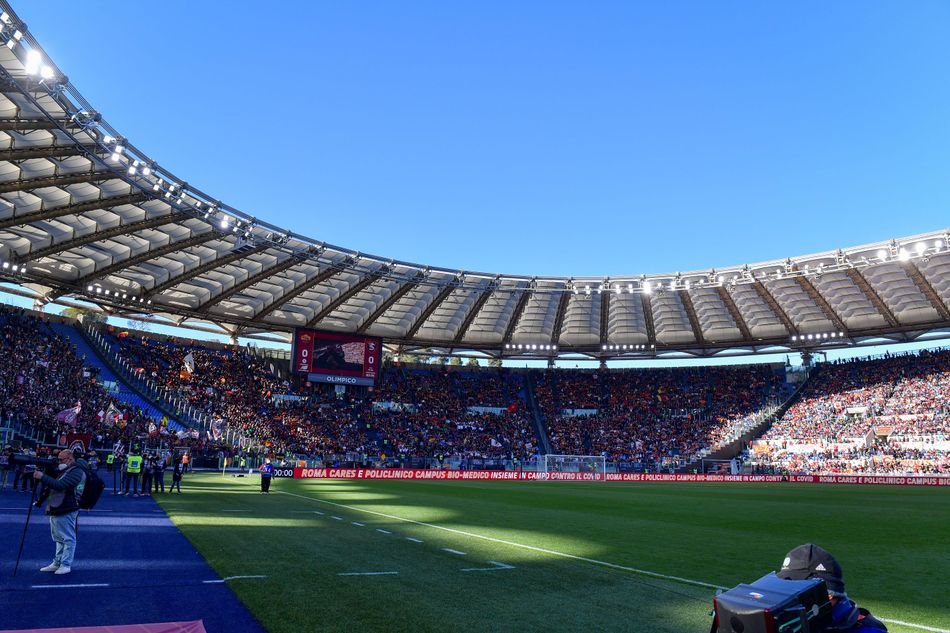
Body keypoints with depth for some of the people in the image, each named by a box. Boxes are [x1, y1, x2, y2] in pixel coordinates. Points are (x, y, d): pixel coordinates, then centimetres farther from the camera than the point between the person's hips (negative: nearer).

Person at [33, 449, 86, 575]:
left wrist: (42, 477, -22)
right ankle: (57, 563, 24)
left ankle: (66, 565, 1)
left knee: (68, 538, -3)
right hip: (56, 510, 10)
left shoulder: (76, 472, -14)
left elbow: (60, 485, -25)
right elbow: (51, 485, 19)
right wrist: (41, 475, 3)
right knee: (59, 538, 16)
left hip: (66, 511, -10)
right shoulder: (64, 471, 19)